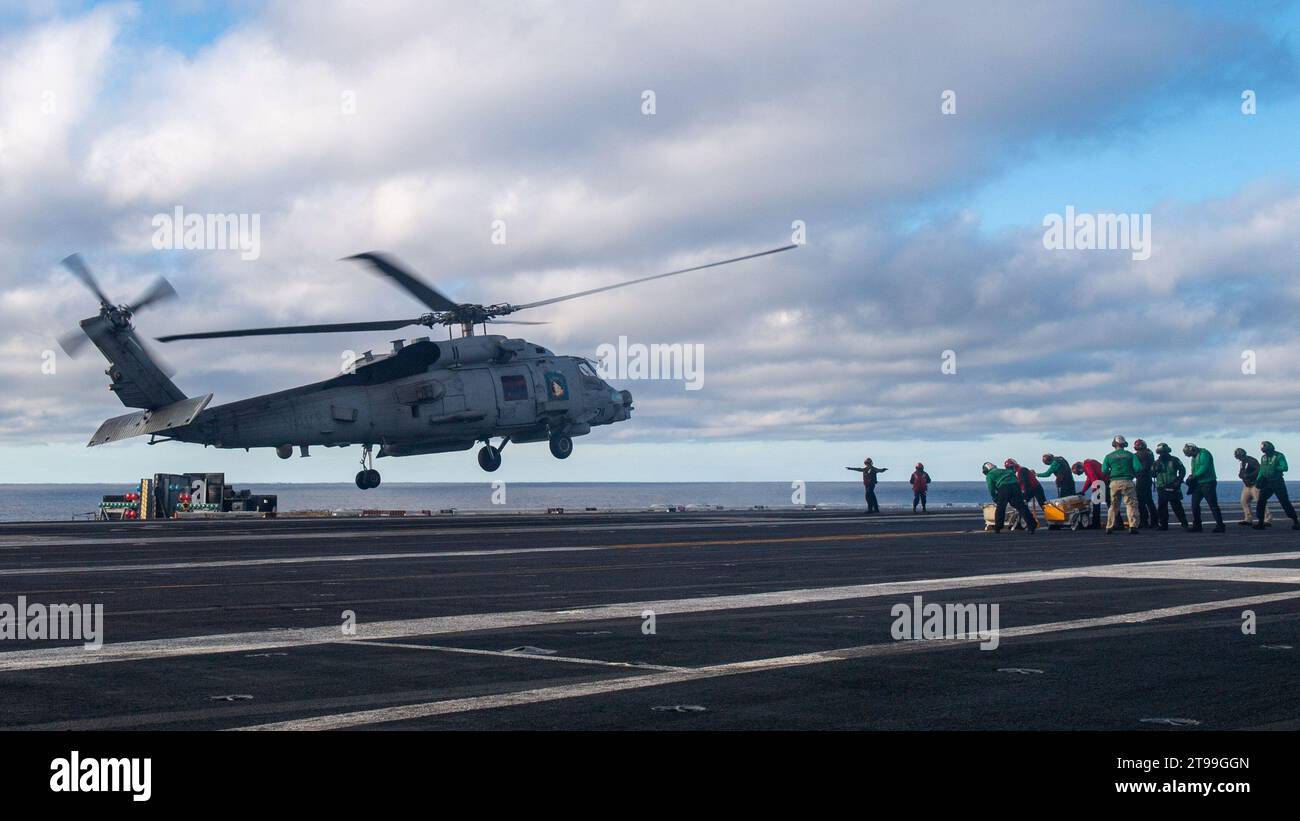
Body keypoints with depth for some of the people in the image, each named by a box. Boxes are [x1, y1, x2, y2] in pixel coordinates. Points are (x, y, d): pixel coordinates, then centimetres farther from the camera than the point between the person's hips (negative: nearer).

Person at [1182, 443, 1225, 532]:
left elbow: (1204, 468, -23)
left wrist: (1194, 476, -16)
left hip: (1208, 483, -9)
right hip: (1198, 484, 9)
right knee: (1194, 503, 6)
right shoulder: (1194, 457, 16)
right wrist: (1191, 476, -1)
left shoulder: (1204, 454, -13)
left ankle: (1220, 525, -4)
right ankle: (1196, 525, 13)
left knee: (1213, 504, -7)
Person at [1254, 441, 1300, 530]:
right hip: (1266, 483, 5)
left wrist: (1275, 468, -28)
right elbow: (1261, 471, 19)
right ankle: (1260, 522, 1)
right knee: (1261, 501, -5)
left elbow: (1284, 467, -18)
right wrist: (1258, 479, 5)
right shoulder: (1263, 458, 11)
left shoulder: (1279, 456, -6)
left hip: (1278, 483, -5)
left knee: (1285, 502, -3)